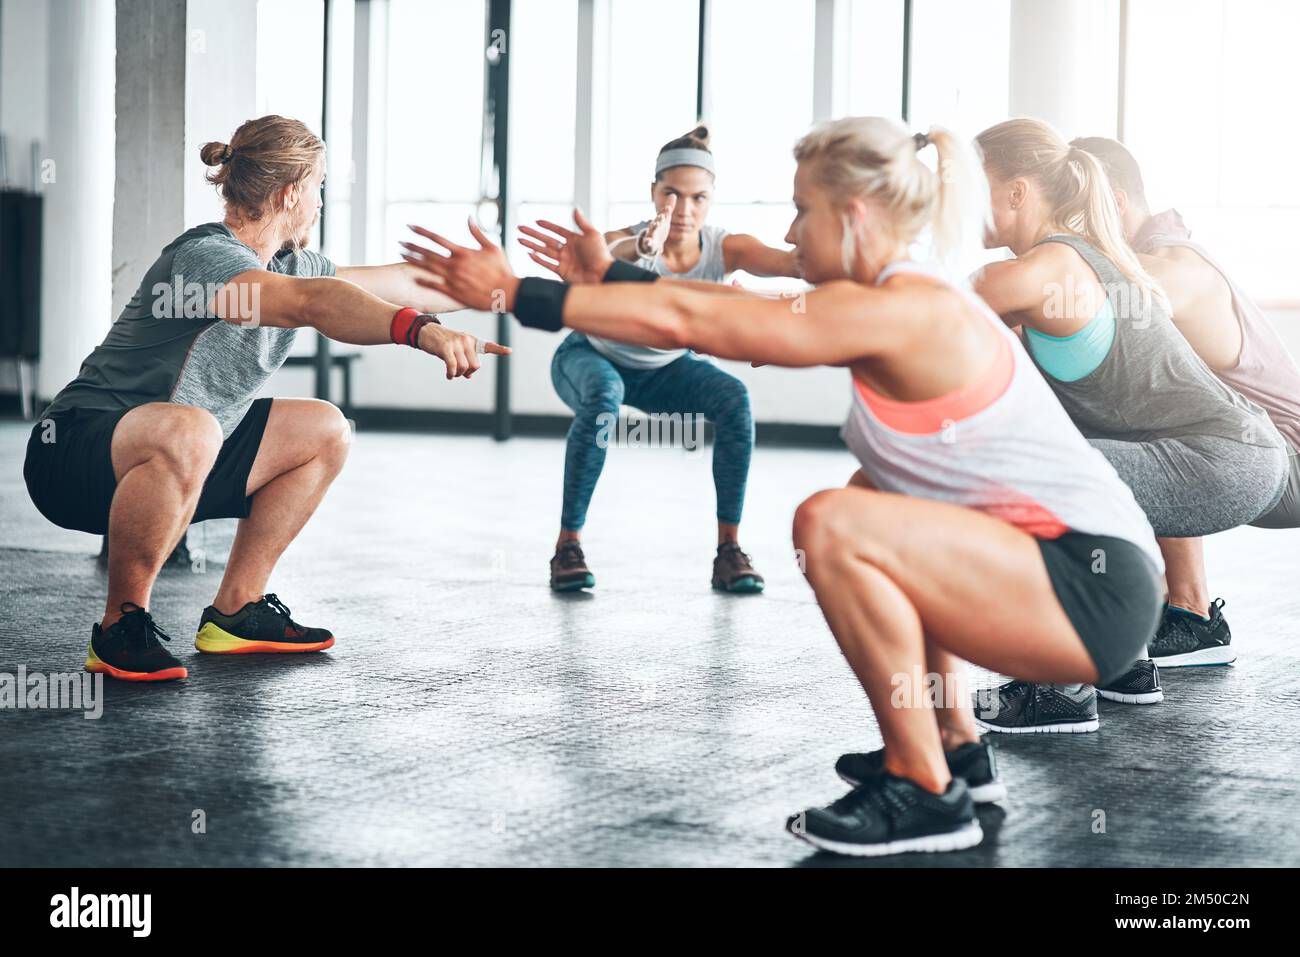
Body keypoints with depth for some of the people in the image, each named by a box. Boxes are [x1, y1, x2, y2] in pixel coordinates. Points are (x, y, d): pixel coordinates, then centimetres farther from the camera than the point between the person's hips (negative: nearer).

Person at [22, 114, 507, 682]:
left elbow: (401, 283, 18)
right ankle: (120, 626, -21)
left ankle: (234, 612, 12)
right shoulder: (205, 257, -23)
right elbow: (315, 302, -42)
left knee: (324, 430, 12)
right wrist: (423, 332, -54)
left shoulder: (286, 265, 6)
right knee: (187, 431, -40)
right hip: (73, 454, -10)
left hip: (171, 459, 10)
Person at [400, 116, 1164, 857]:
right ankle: (954, 742, 25)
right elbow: (734, 312, 19)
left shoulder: (899, 312, -18)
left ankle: (925, 793, -12)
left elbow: (685, 322, -16)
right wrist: (607, 274, 24)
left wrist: (514, 292, -11)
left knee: (833, 524, -25)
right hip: (1065, 558, 10)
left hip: (1095, 591, -10)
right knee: (869, 511, 28)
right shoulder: (909, 303, 11)